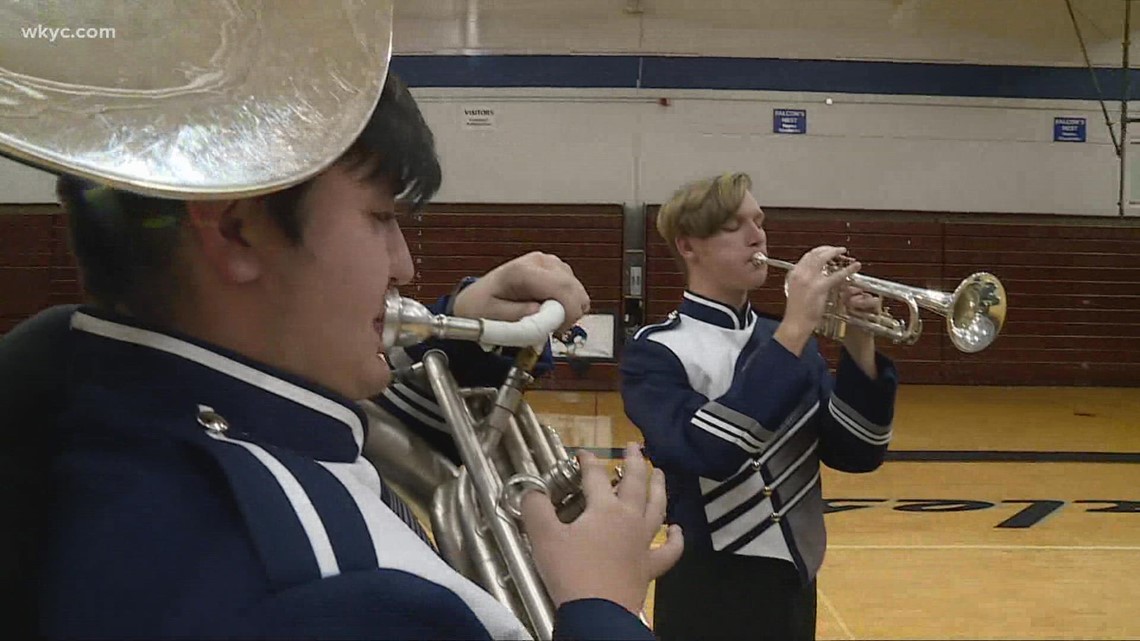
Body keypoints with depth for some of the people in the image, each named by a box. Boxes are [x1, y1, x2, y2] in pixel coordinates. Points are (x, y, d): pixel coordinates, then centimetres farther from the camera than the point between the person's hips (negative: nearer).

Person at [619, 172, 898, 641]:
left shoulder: (785, 339, 5)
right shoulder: (655, 352, -12)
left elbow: (856, 453, -1)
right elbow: (707, 451, -29)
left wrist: (859, 345, -15)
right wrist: (794, 331, -28)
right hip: (713, 592, -5)